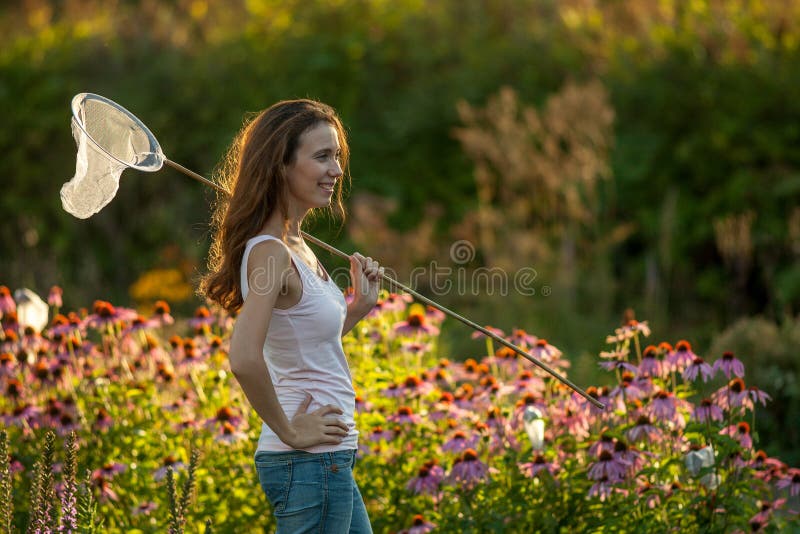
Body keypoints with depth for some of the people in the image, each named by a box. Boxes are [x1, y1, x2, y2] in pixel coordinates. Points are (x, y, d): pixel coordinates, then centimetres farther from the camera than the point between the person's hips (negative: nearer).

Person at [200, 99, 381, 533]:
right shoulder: (271, 253, -18)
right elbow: (244, 359, -31)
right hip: (311, 463, -10)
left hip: (328, 459, 10)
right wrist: (289, 431, -20)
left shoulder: (296, 247, 11)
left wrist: (358, 308, 11)